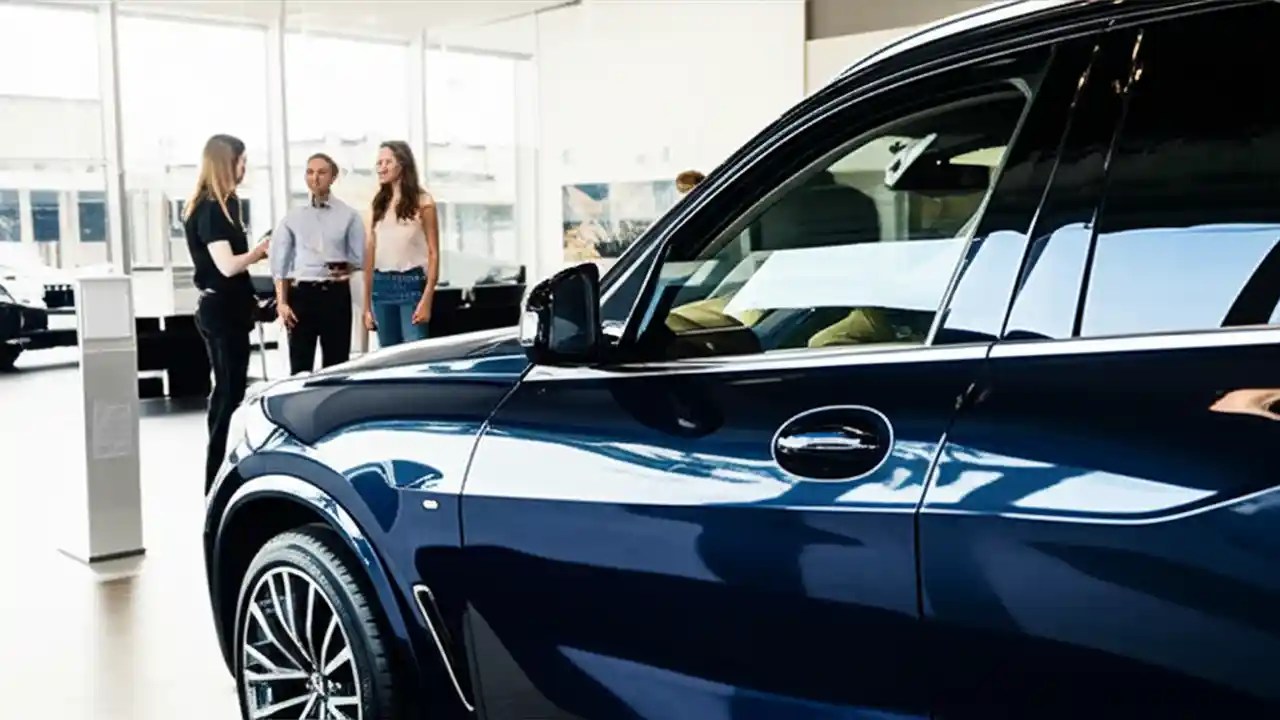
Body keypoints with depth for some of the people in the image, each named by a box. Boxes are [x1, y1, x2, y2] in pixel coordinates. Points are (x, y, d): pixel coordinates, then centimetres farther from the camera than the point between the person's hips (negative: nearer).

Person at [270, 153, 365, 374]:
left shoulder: (348, 215, 4)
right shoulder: (293, 217, 6)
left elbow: (358, 258, 3)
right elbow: (279, 263, 5)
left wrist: (341, 269, -14)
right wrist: (282, 302, -2)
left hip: (336, 293, 0)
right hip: (301, 293, 1)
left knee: (336, 365, 6)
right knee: (300, 365, 1)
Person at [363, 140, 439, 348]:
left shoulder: (422, 202, -1)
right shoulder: (379, 204, 12)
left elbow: (433, 253, -4)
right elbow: (370, 256, 11)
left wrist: (427, 299, -13)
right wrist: (367, 305, 8)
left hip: (411, 284, -5)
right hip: (381, 286, 5)